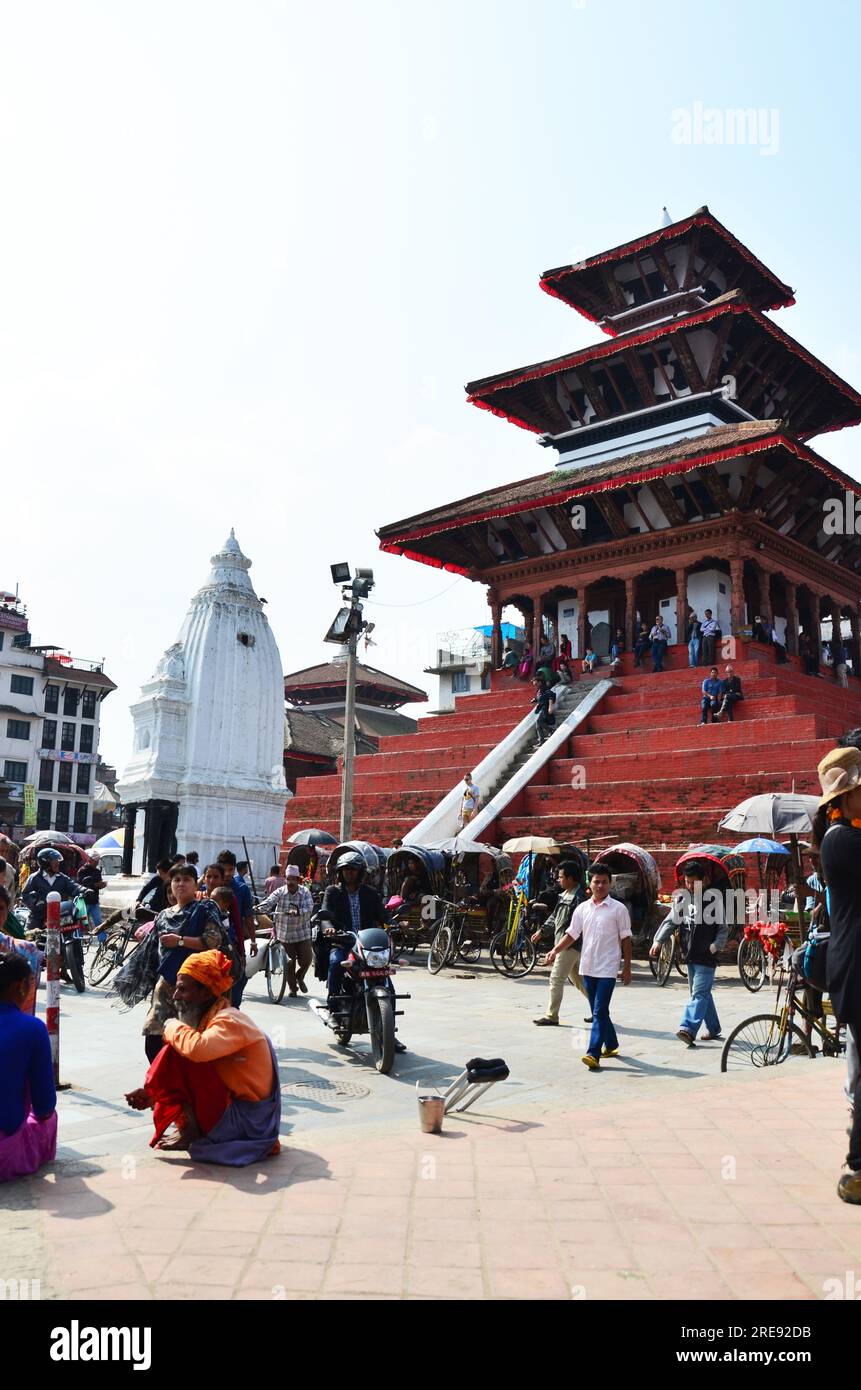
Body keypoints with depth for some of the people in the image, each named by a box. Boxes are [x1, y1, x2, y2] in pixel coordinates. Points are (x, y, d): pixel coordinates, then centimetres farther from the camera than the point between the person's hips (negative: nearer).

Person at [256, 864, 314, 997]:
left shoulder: (305, 892, -4)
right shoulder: (280, 892, -3)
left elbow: (309, 908, -18)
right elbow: (268, 902, -17)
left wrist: (298, 912, -37)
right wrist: (258, 908, -37)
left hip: (302, 933, 0)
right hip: (285, 933, 0)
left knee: (306, 959, -2)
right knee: (290, 961, 4)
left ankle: (300, 977, 31)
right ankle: (292, 987, 25)